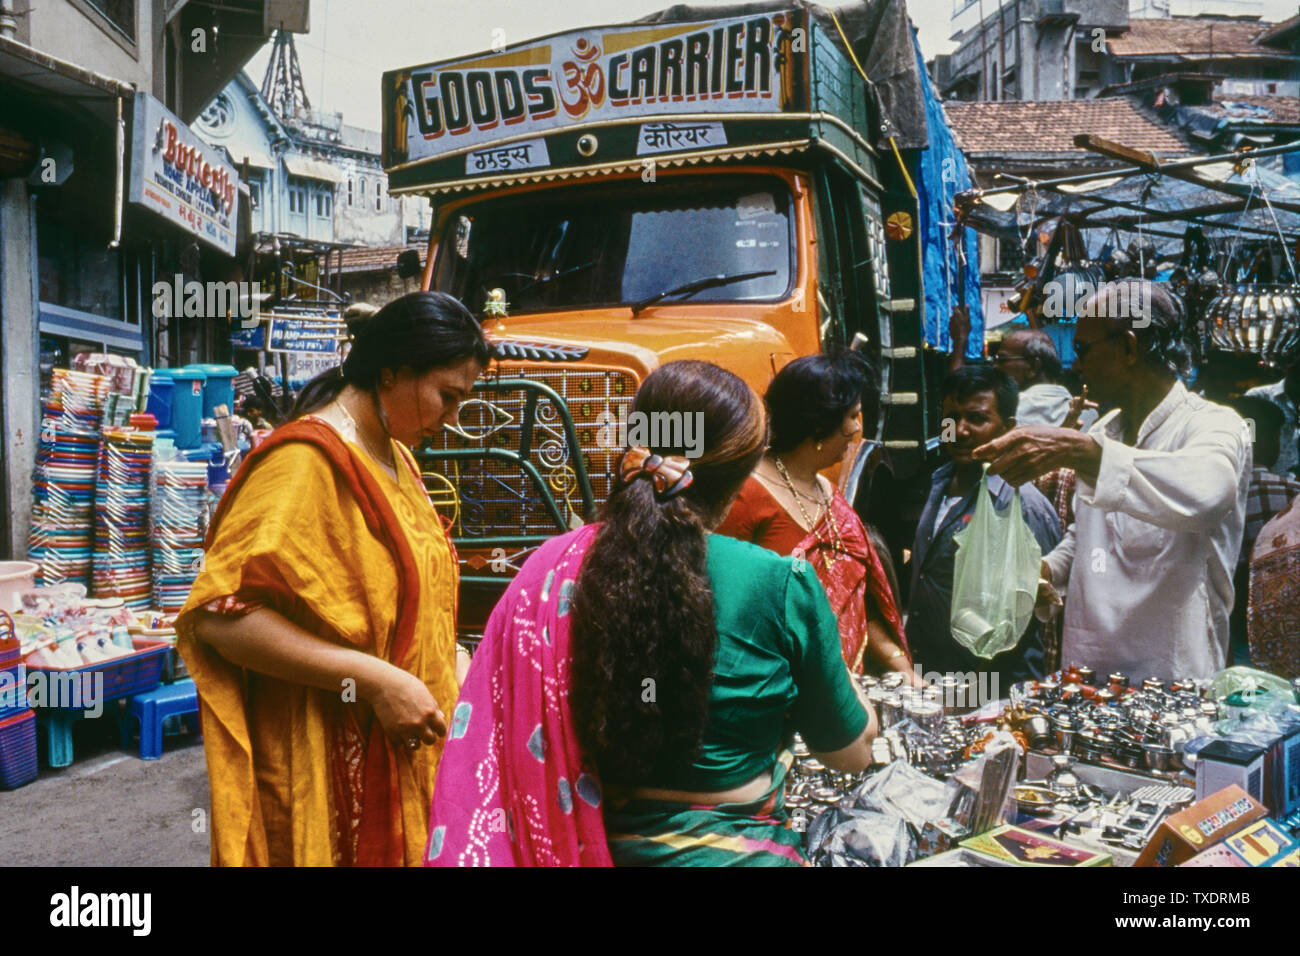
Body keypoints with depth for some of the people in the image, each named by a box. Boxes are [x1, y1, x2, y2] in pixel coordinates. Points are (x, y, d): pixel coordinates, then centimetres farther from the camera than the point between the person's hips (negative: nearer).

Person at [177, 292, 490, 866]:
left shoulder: (395, 457, 11)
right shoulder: (306, 460, -18)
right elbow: (219, 615, -25)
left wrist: (447, 661, 5)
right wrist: (375, 679, -26)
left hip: (402, 753, 8)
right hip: (329, 771, -8)